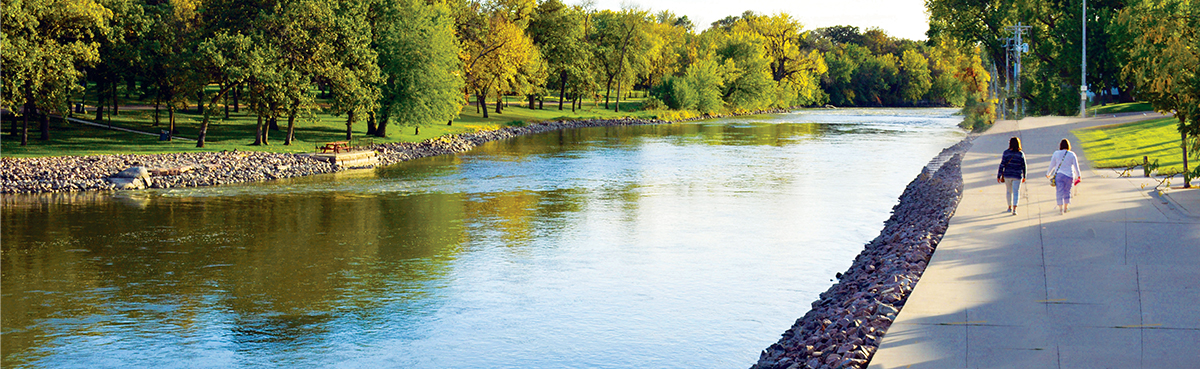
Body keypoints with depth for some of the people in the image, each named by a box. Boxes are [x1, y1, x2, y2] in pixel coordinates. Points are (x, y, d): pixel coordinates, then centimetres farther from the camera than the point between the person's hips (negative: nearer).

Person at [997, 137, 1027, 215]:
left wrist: (999, 176, -3)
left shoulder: (1006, 153, -8)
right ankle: (1014, 209, -15)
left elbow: (1002, 165, -9)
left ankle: (1010, 207, 30)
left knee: (1008, 191, 18)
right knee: (1016, 192, 0)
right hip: (1017, 176, -1)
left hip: (1007, 175, 1)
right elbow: (1024, 166, 1)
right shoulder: (1021, 154, -6)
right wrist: (1024, 176, 14)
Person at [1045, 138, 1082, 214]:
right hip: (1069, 175, 1)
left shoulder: (1056, 153, -2)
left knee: (1059, 192, 0)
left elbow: (1052, 165, 4)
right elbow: (1076, 166, 1)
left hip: (1058, 175, -1)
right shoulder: (1072, 154, -1)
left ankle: (1060, 209, -6)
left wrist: (1048, 174, 17)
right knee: (1067, 192, 16)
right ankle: (1065, 208, 22)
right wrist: (1078, 176, 10)